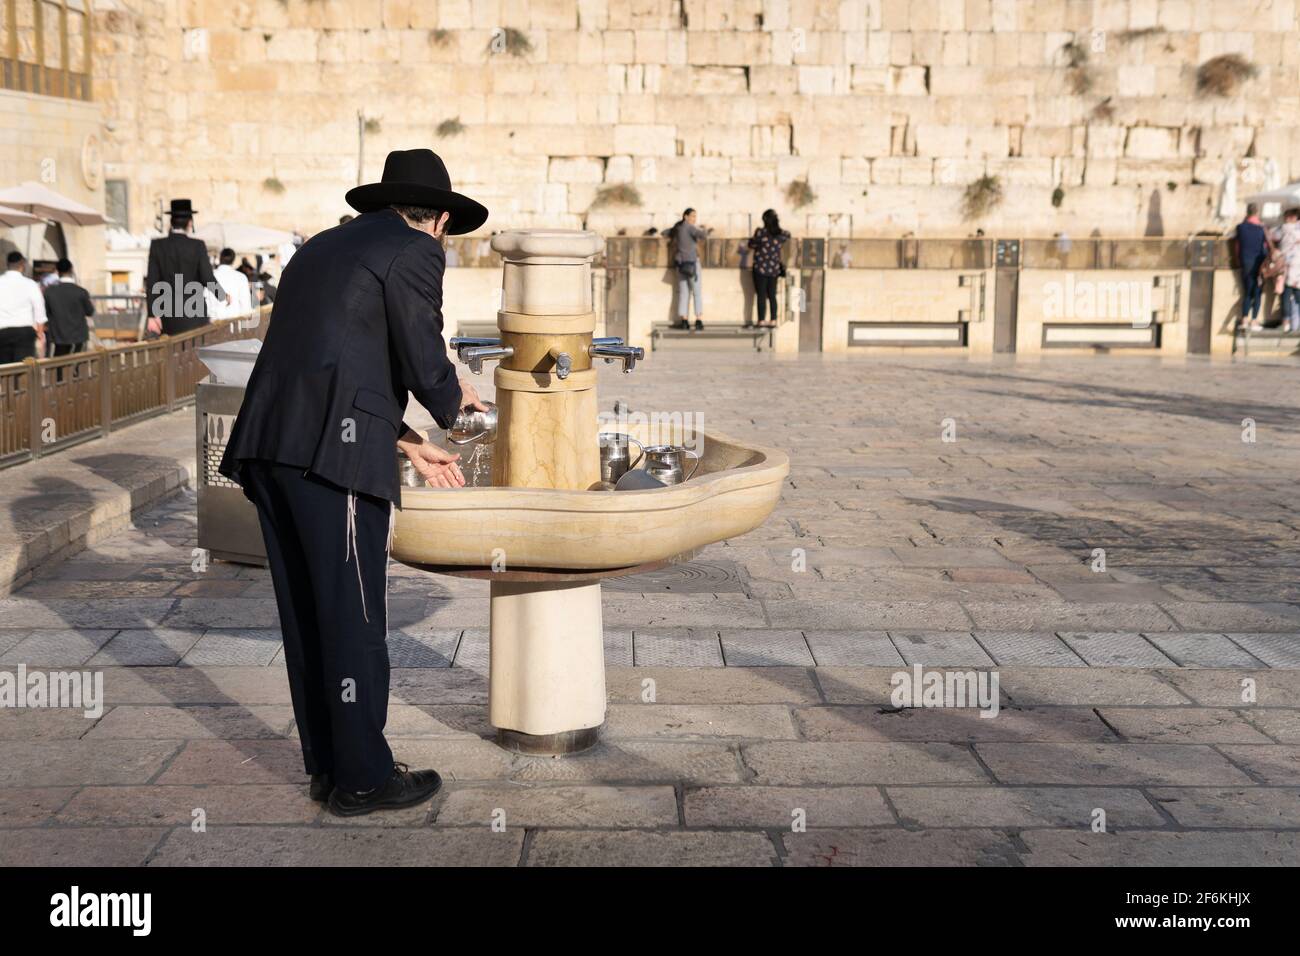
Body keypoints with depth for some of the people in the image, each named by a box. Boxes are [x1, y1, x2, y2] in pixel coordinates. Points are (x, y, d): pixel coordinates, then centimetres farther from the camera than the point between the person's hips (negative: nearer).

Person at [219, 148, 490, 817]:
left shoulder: (323, 247, 26)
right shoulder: (415, 253, 1)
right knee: (353, 618, 0)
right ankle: (362, 778, 10)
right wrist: (455, 401, 18)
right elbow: (425, 368, -5)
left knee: (307, 614, 14)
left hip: (269, 446, 8)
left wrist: (408, 445, 28)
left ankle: (326, 763, 24)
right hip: (333, 453, -8)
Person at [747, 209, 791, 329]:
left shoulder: (760, 232, -14)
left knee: (761, 295, 0)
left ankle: (761, 321, -1)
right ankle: (773, 320, 10)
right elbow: (788, 235, 22)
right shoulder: (781, 234, -1)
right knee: (772, 295, 11)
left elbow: (752, 245, -2)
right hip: (774, 269, 4)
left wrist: (751, 239, 18)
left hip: (761, 268, -4)